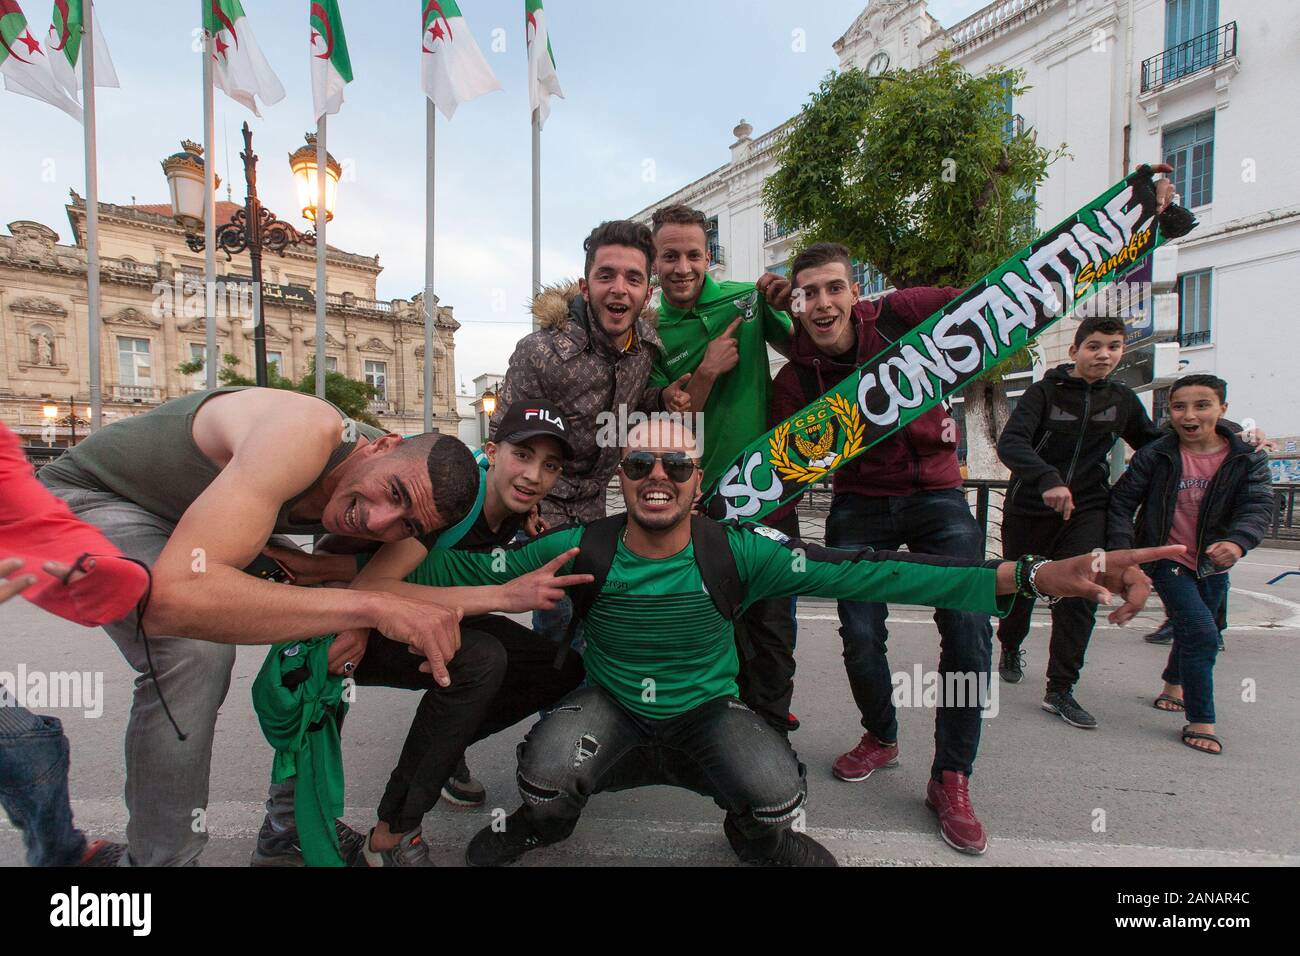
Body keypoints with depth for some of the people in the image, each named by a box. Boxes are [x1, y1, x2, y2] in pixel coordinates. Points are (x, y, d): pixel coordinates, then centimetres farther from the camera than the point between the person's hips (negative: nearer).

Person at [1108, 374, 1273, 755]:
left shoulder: (1247, 459, -7)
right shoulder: (1155, 456, -12)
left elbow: (1257, 507, -19)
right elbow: (1122, 500, -7)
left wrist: (1237, 542, -39)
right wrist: (1123, 549, -17)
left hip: (1213, 565, 4)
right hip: (1169, 560, -3)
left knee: (1191, 631, 22)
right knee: (1202, 633, -15)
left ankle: (1173, 684, 50)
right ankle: (1200, 721, -2)